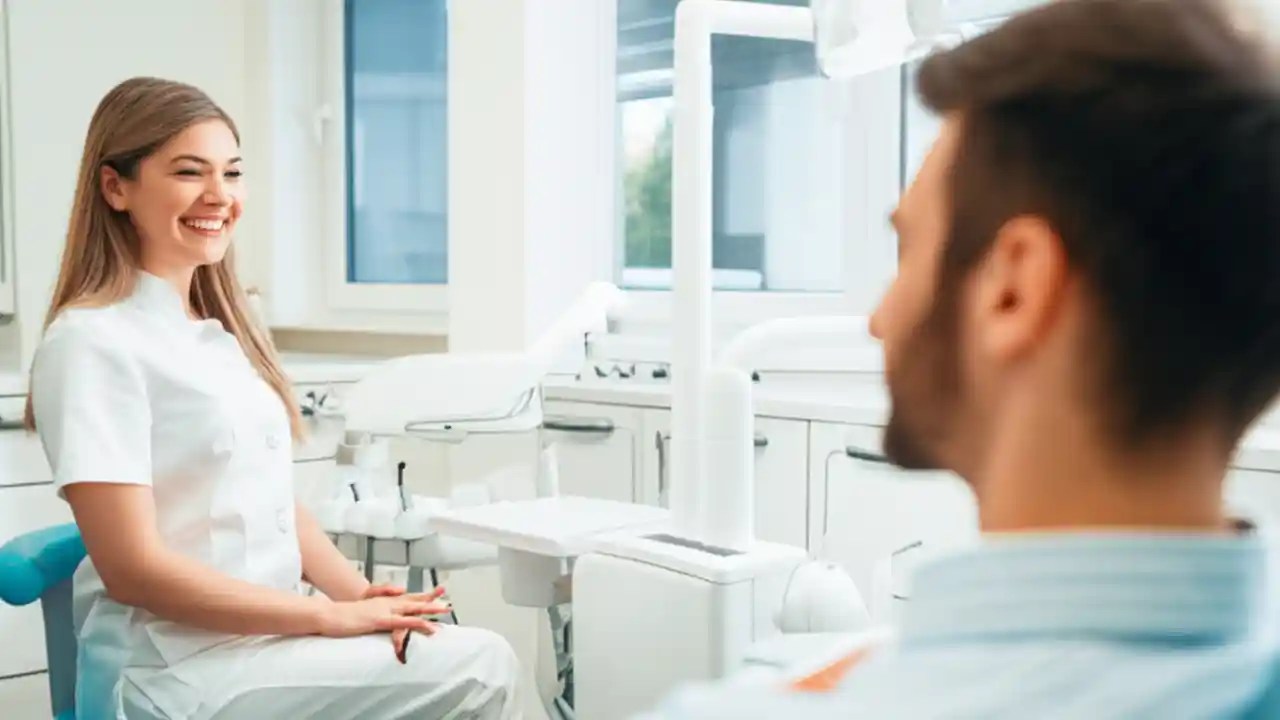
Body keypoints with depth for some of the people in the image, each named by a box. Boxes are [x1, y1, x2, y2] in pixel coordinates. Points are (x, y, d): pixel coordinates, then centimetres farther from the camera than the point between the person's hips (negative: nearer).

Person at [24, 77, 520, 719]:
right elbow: (132, 567, -17)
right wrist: (333, 617, -17)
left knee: (485, 659, -10)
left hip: (267, 636, 8)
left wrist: (361, 595, -4)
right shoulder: (93, 342, -12)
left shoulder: (221, 331, 13)